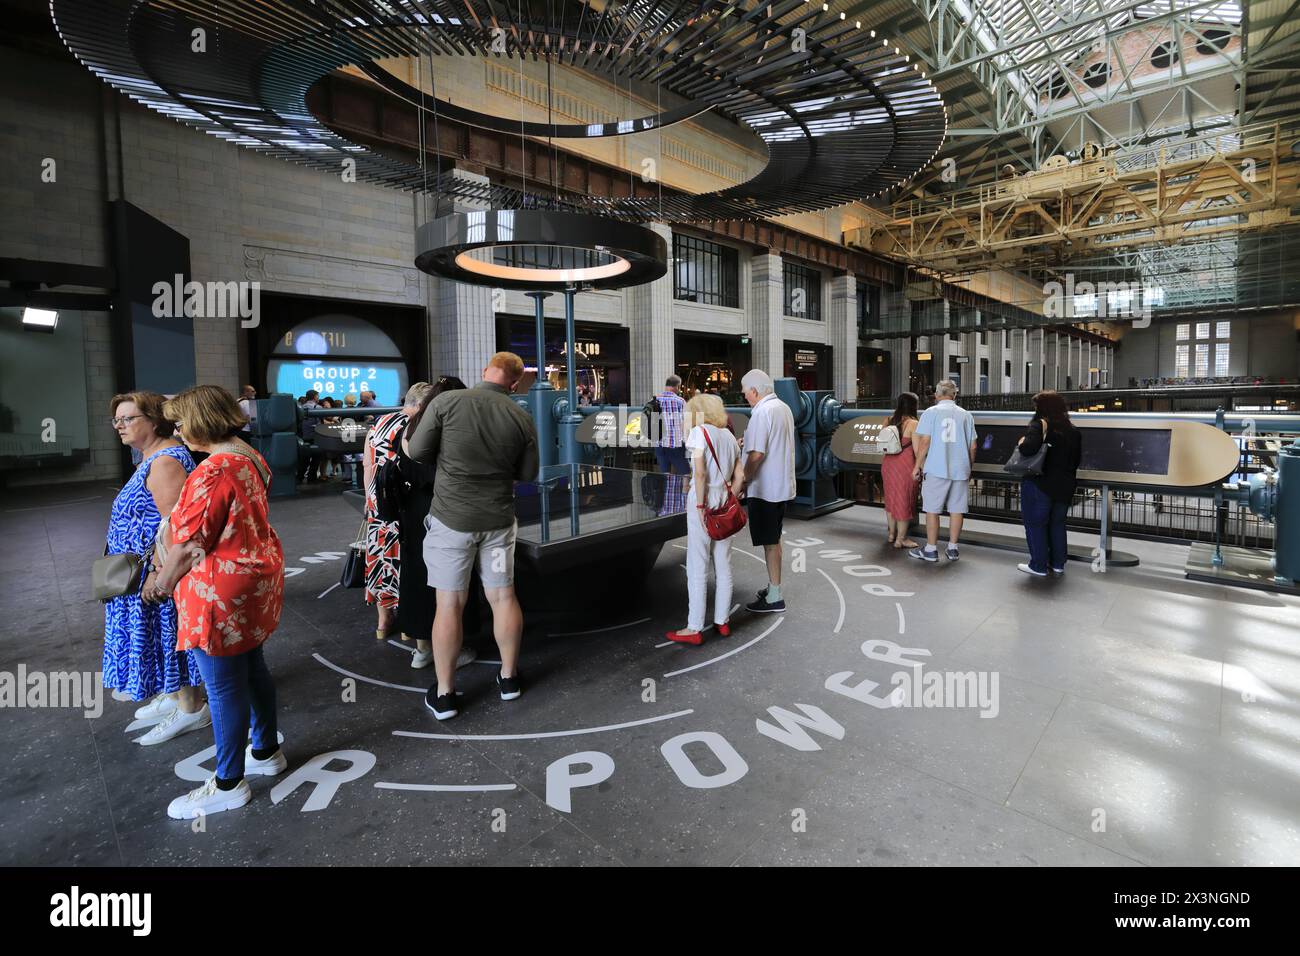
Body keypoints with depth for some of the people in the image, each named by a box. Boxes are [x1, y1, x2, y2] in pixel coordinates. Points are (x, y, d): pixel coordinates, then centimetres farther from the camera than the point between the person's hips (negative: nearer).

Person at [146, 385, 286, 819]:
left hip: (222, 594, -10)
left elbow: (187, 543, -19)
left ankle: (228, 784, 21)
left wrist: (162, 584, -1)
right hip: (256, 581, 10)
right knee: (252, 668, 21)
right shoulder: (250, 457, 6)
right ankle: (266, 751, 38)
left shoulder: (212, 472, -24)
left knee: (224, 687, 4)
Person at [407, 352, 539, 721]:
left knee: (449, 604, 7)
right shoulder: (521, 418, -4)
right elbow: (527, 473, 4)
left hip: (451, 517, -2)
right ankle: (509, 677, 29)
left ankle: (444, 694, 18)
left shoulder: (446, 401, -10)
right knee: (503, 597, 14)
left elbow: (418, 450, -6)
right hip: (498, 518, 2)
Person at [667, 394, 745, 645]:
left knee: (697, 567, -1)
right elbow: (739, 477, 11)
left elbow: (699, 473, -16)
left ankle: (694, 628, 5)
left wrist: (701, 506, -14)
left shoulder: (699, 431, -5)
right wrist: (728, 500, 15)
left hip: (704, 500, -6)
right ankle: (722, 621, 21)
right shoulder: (729, 436, 14)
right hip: (725, 502, 7)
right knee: (723, 565, 12)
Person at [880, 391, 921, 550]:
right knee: (904, 500, 4)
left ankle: (892, 534, 29)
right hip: (905, 465, -6)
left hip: (888, 462, 6)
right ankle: (901, 539, 10)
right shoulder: (912, 423, -12)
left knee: (891, 497, 18)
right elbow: (917, 448, -12)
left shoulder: (890, 420, 5)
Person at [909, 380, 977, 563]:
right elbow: (972, 447, 9)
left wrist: (917, 465, 1)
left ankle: (931, 550, 7)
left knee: (932, 509, 4)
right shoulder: (966, 415, 8)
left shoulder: (930, 412, -1)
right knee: (956, 509, 8)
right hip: (960, 470, 3)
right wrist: (969, 468, 21)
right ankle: (953, 549, 14)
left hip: (936, 469, -3)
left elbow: (924, 441, -7)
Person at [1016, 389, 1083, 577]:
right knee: (1057, 523, 18)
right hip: (1065, 486, 7)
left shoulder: (1038, 426, -16)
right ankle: (1058, 564, 25)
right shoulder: (1073, 431, 6)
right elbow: (1077, 459, 13)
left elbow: (1029, 449, -32)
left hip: (1039, 485, -6)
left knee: (1035, 523, 5)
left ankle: (1039, 566, 10)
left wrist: (1021, 442, -12)